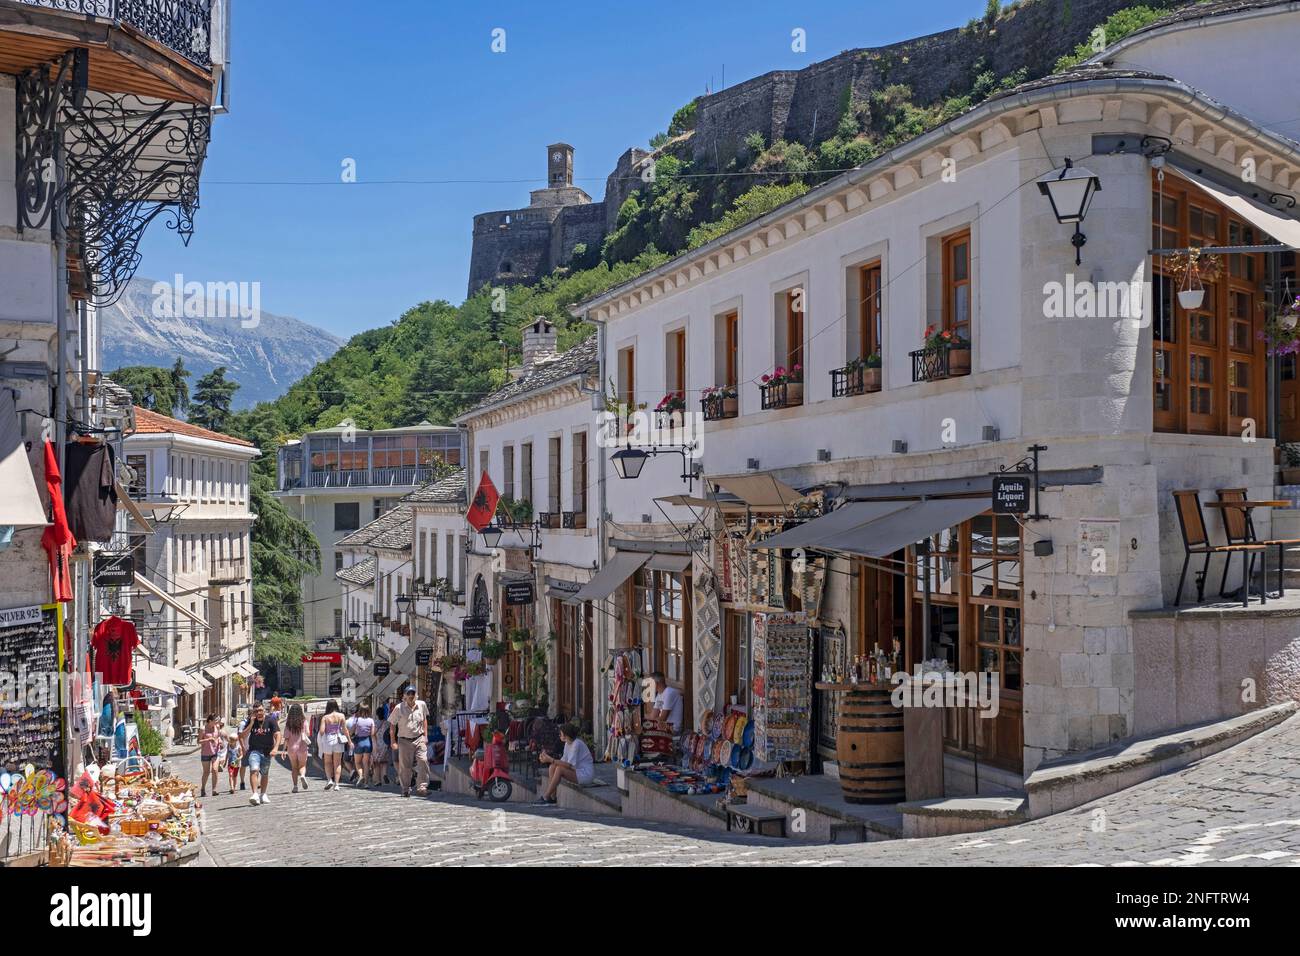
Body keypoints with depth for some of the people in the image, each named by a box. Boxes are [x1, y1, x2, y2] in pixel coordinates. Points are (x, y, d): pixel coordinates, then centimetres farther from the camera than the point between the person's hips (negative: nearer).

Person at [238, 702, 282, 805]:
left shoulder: (271, 721, -6)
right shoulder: (251, 721, -1)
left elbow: (278, 735, -14)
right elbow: (243, 736, -5)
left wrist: (275, 747, -29)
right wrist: (251, 724, -17)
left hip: (267, 751, 1)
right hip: (254, 750, -1)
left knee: (265, 774, 14)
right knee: (254, 770, -23)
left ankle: (263, 795, 33)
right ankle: (255, 794, -30)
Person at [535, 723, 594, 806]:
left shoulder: (577, 744, -21)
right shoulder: (567, 743, 5)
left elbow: (569, 765, -25)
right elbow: (564, 761, 3)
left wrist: (551, 760, -27)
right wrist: (548, 759, -10)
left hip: (586, 774, -9)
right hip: (577, 771, 9)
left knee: (559, 769, -25)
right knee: (553, 766, -5)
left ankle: (545, 798, -17)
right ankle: (552, 797, -6)